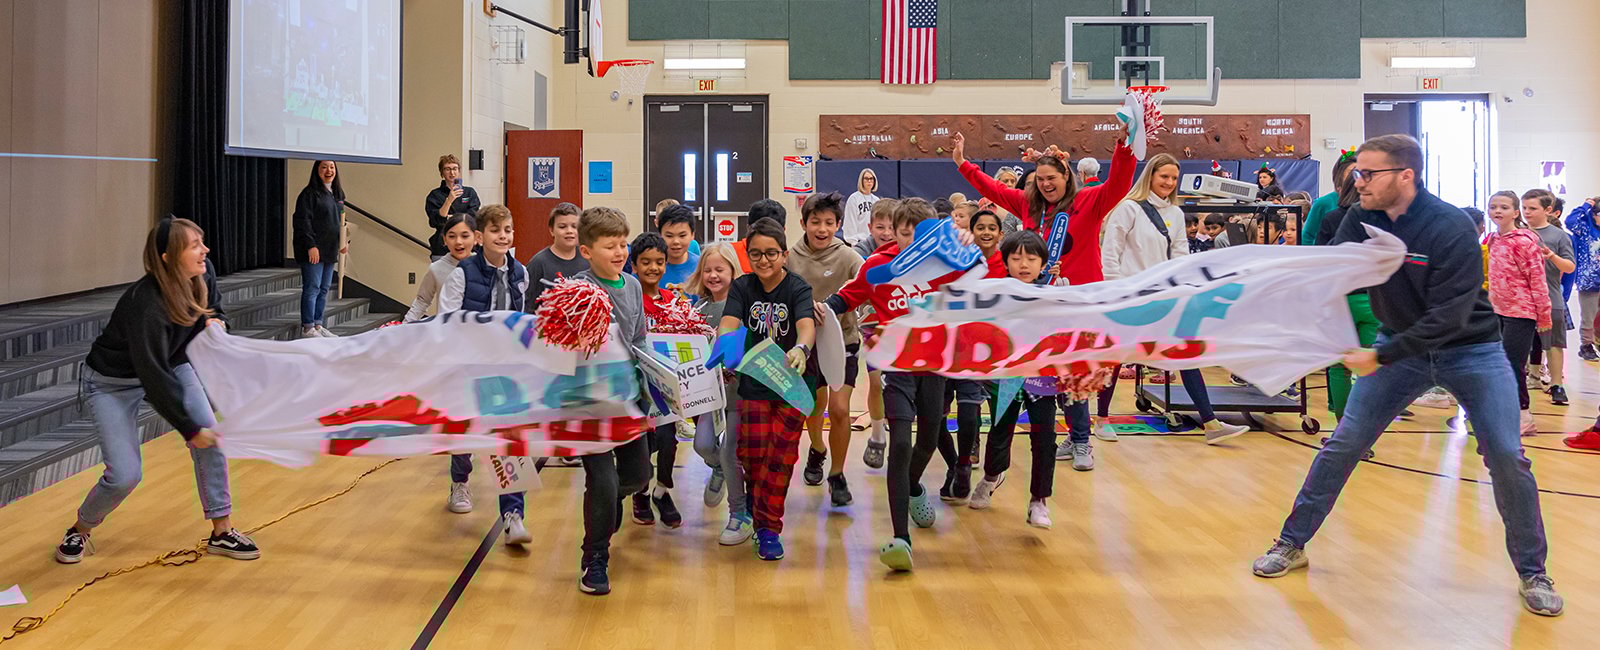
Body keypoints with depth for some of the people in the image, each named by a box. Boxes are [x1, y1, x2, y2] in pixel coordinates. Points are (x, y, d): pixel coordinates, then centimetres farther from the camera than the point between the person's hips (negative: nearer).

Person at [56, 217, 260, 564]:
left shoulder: (204, 275, -18)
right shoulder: (145, 305, -37)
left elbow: (215, 309, 7)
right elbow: (153, 378, -31)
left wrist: (217, 323, -18)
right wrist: (189, 429, -26)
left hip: (170, 364, 6)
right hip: (114, 382, -6)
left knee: (210, 438, -11)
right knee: (125, 475, -11)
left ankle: (222, 532, 2)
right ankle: (79, 532, 21)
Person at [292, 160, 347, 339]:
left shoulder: (337, 193, 16)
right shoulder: (310, 193, -9)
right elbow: (303, 221, -14)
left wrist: (343, 241, 12)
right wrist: (311, 245, -20)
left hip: (330, 250, 8)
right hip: (313, 250, -8)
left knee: (324, 289, 11)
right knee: (312, 288, -7)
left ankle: (317, 325, 19)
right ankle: (307, 329, -4)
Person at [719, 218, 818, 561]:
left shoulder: (798, 288, -13)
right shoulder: (742, 288, -4)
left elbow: (807, 325, -31)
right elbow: (728, 324, -19)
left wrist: (800, 349, -54)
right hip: (754, 381, 2)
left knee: (782, 454, -2)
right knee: (751, 453, -3)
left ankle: (768, 528, 11)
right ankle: (757, 500, 30)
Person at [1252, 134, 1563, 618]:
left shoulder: (1452, 229, -25)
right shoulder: (1361, 219, -10)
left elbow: (1448, 317, -29)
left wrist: (1381, 357, -33)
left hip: (1470, 348, -4)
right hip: (1401, 345, 4)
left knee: (1506, 457, -9)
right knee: (1344, 444, -1)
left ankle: (1532, 573, 11)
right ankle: (1292, 544, 10)